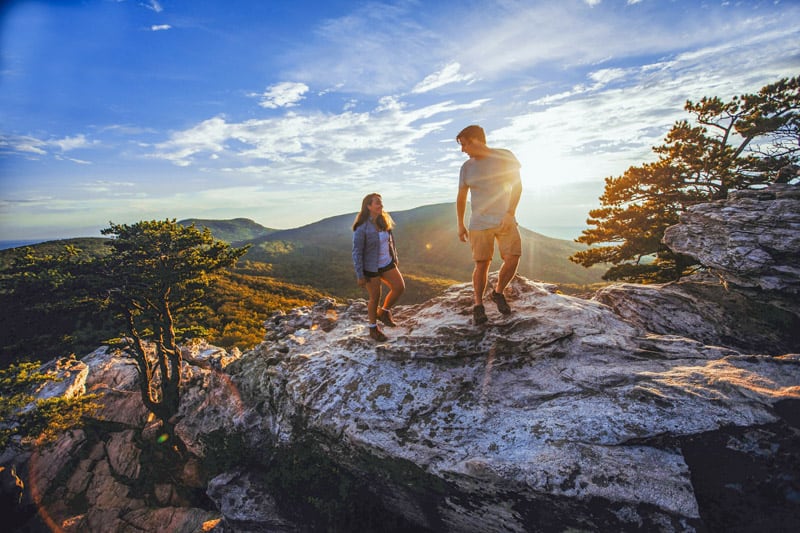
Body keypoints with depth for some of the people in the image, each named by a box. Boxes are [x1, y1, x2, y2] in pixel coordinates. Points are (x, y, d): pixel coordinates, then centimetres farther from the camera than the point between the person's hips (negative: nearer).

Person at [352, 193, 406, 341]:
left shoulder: (384, 221, -2)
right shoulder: (362, 227, -22)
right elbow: (357, 252, -18)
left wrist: (394, 259, 15)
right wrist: (360, 275, -16)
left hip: (387, 264, 6)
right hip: (371, 268, -6)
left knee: (400, 288, 5)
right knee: (375, 298, 6)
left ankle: (384, 312, 30)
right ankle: (373, 328, 28)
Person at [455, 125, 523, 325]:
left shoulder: (505, 157, 1)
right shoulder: (467, 167, 7)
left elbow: (517, 185, 0)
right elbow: (461, 197, 13)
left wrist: (510, 212, -12)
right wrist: (460, 225, 10)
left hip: (505, 220, 0)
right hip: (479, 223, 1)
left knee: (512, 259, -10)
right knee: (482, 264, -3)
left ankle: (498, 292, 16)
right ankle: (478, 305, 11)